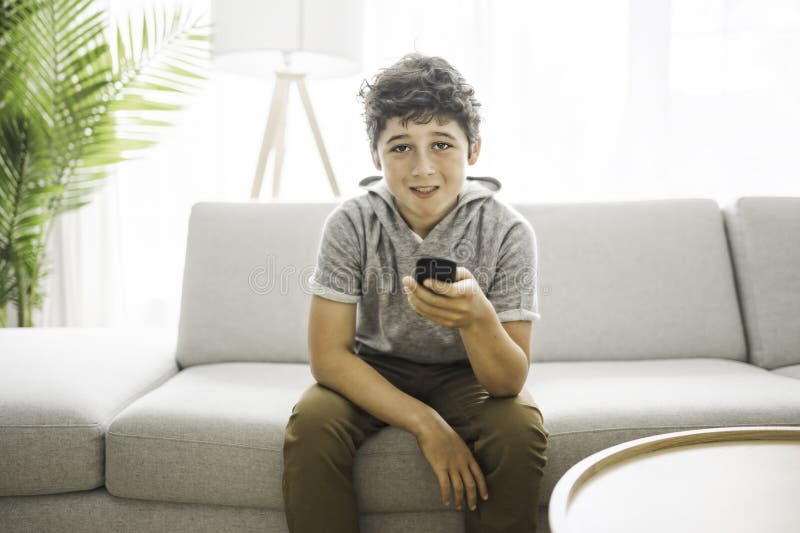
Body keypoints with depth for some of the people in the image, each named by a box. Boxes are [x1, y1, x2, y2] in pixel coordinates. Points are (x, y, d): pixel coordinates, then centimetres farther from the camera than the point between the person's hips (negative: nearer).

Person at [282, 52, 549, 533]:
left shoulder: (507, 232, -20)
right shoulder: (352, 223, -19)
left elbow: (511, 381, -22)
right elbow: (328, 355, -18)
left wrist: (477, 317, -45)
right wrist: (427, 425, -26)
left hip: (470, 375, 0)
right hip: (374, 372, 0)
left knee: (520, 429, -28)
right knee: (310, 425, -28)